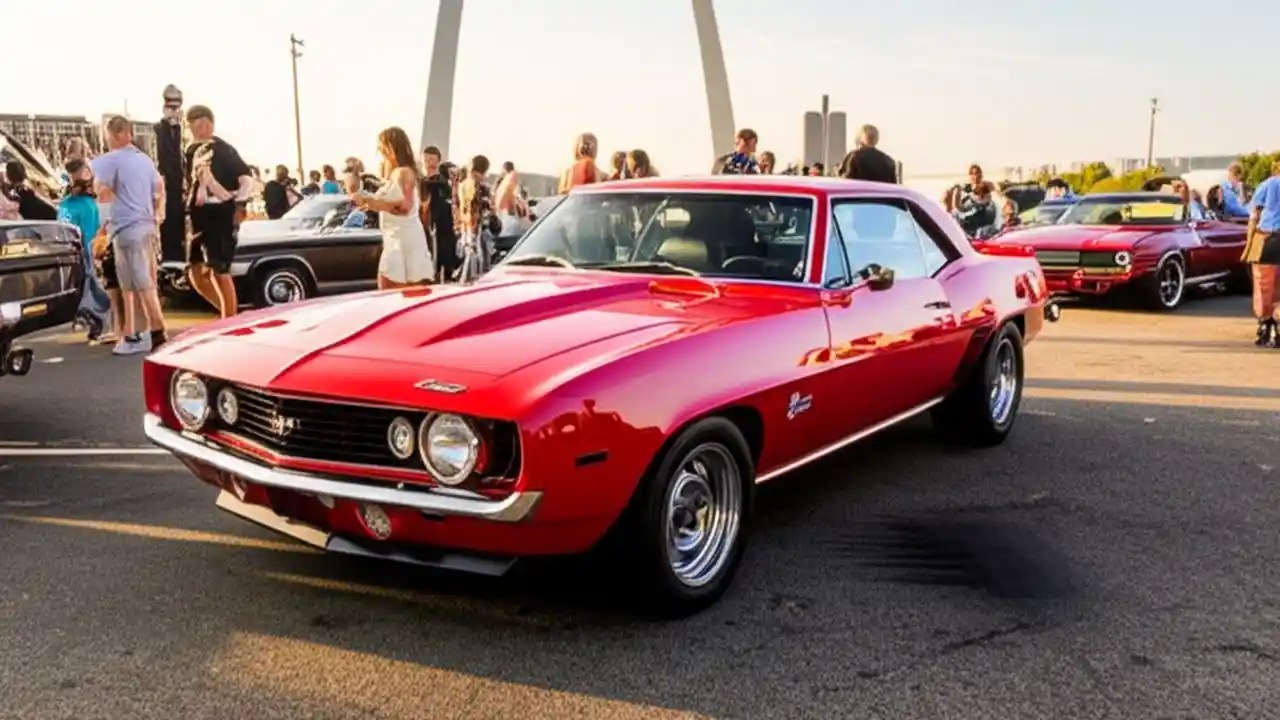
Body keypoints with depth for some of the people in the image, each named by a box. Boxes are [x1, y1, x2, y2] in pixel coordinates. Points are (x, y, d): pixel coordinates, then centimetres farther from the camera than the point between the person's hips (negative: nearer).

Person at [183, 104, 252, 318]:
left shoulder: (223, 149, -7)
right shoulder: (192, 151, 13)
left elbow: (247, 178, -14)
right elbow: (190, 184, 15)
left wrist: (239, 203, -24)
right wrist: (189, 209, 3)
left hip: (220, 216, -8)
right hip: (199, 218, 8)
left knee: (220, 272, -6)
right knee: (196, 274, 7)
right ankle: (228, 313, 19)